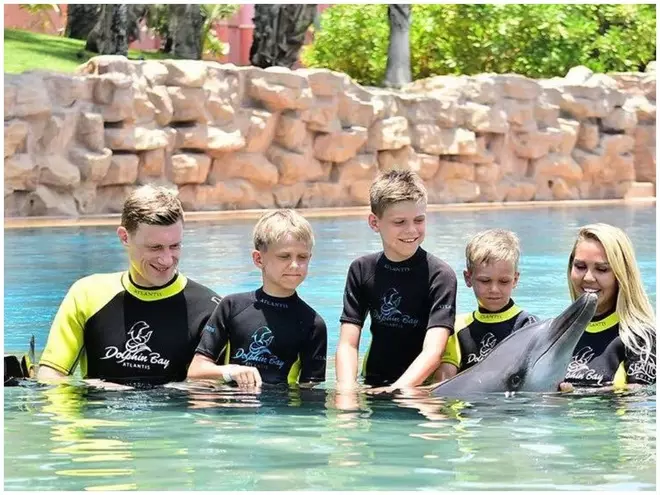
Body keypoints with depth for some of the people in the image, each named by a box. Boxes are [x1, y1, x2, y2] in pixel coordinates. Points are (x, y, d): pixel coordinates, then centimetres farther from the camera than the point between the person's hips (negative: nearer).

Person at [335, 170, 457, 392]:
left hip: (419, 389, -3)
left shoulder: (440, 275, -5)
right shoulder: (362, 270, 7)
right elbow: (348, 344, 2)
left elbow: (432, 352, -15)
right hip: (372, 387, 3)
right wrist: (347, 390, -17)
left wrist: (395, 391, -28)